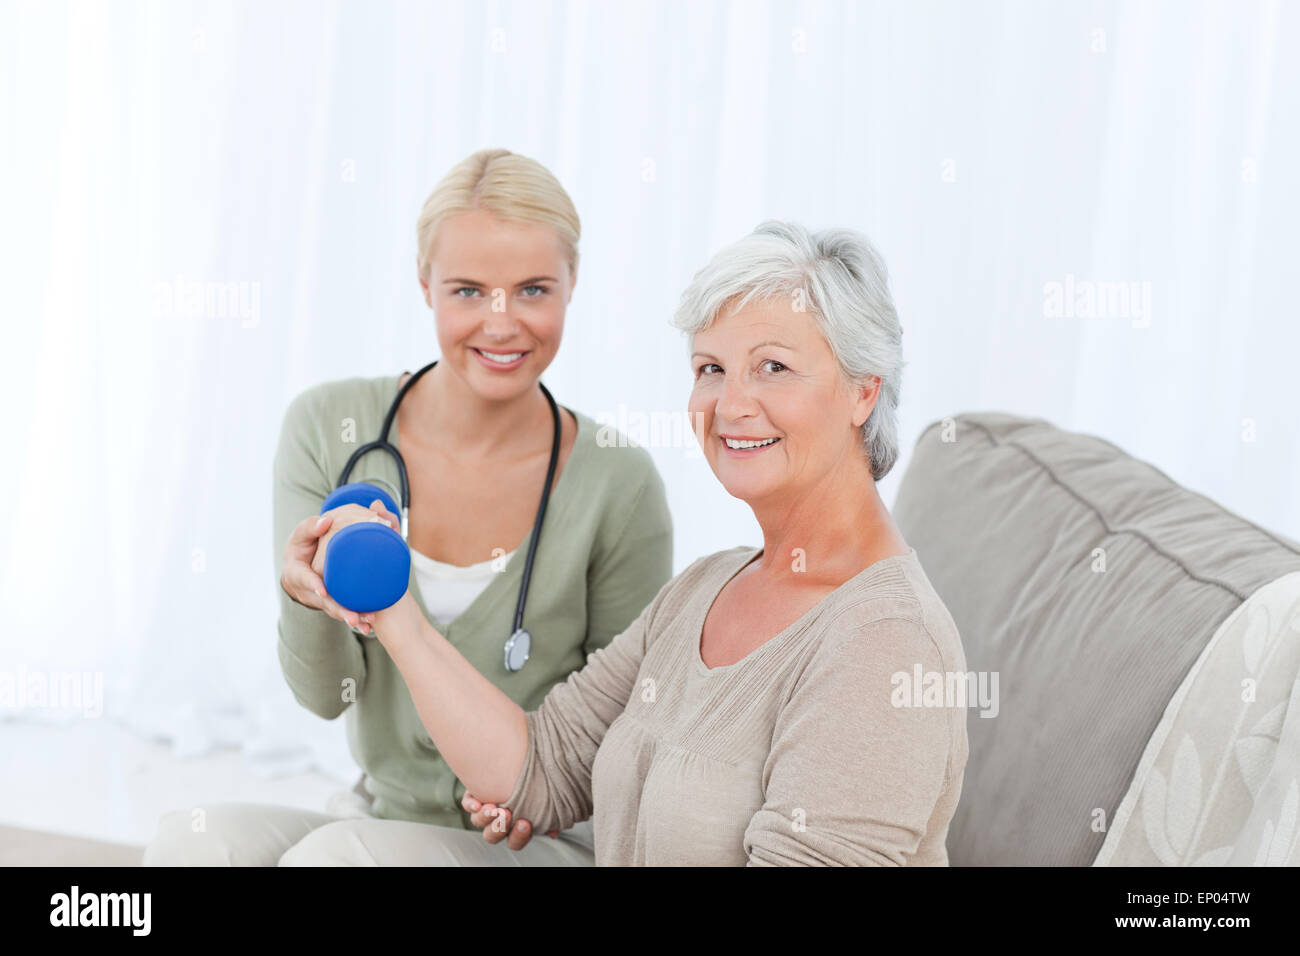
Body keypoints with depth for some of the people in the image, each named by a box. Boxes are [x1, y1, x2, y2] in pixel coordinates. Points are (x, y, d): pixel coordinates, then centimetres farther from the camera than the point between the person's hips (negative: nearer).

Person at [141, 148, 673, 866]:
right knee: (193, 838, -26)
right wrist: (306, 597, -29)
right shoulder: (327, 427, -6)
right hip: (380, 810, 3)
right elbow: (325, 694, -7)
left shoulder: (617, 484, -12)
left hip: (545, 842, -2)